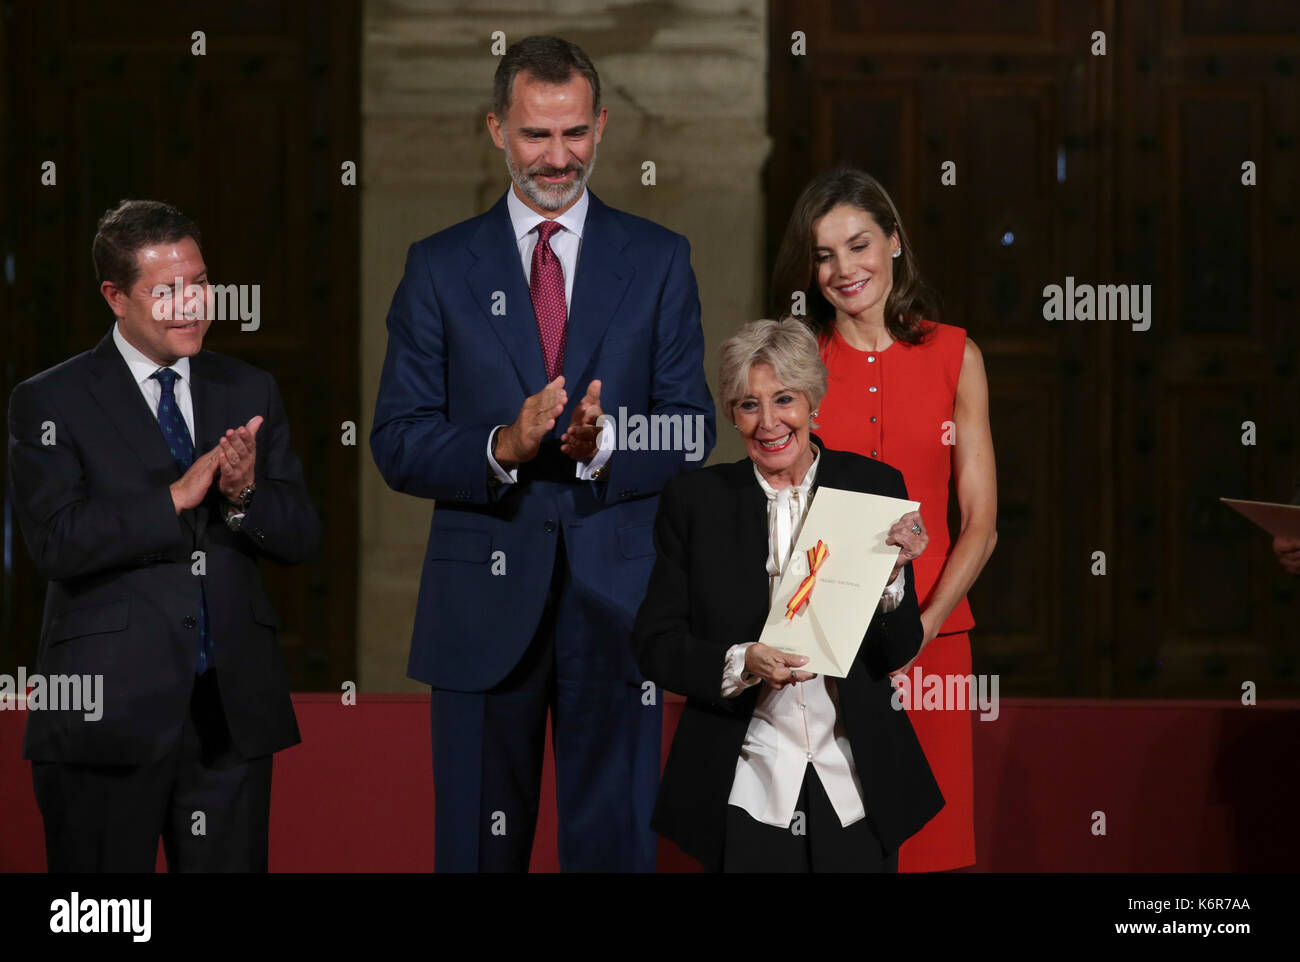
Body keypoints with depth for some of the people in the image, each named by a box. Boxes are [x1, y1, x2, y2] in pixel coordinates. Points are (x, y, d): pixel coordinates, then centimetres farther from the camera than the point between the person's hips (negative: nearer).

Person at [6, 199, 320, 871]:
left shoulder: (251, 393, 12)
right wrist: (177, 497, -18)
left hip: (234, 711, 4)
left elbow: (301, 538, 8)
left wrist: (245, 493, -12)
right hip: (107, 714, -4)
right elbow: (56, 543, -13)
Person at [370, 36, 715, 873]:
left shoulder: (659, 261, 7)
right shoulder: (441, 268, 6)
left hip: (616, 595, 0)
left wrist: (607, 443, -18)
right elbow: (398, 444, 1)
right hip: (484, 603, 0)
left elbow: (693, 431, 2)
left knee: (616, 842, 3)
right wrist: (501, 449, -18)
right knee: (479, 846, 7)